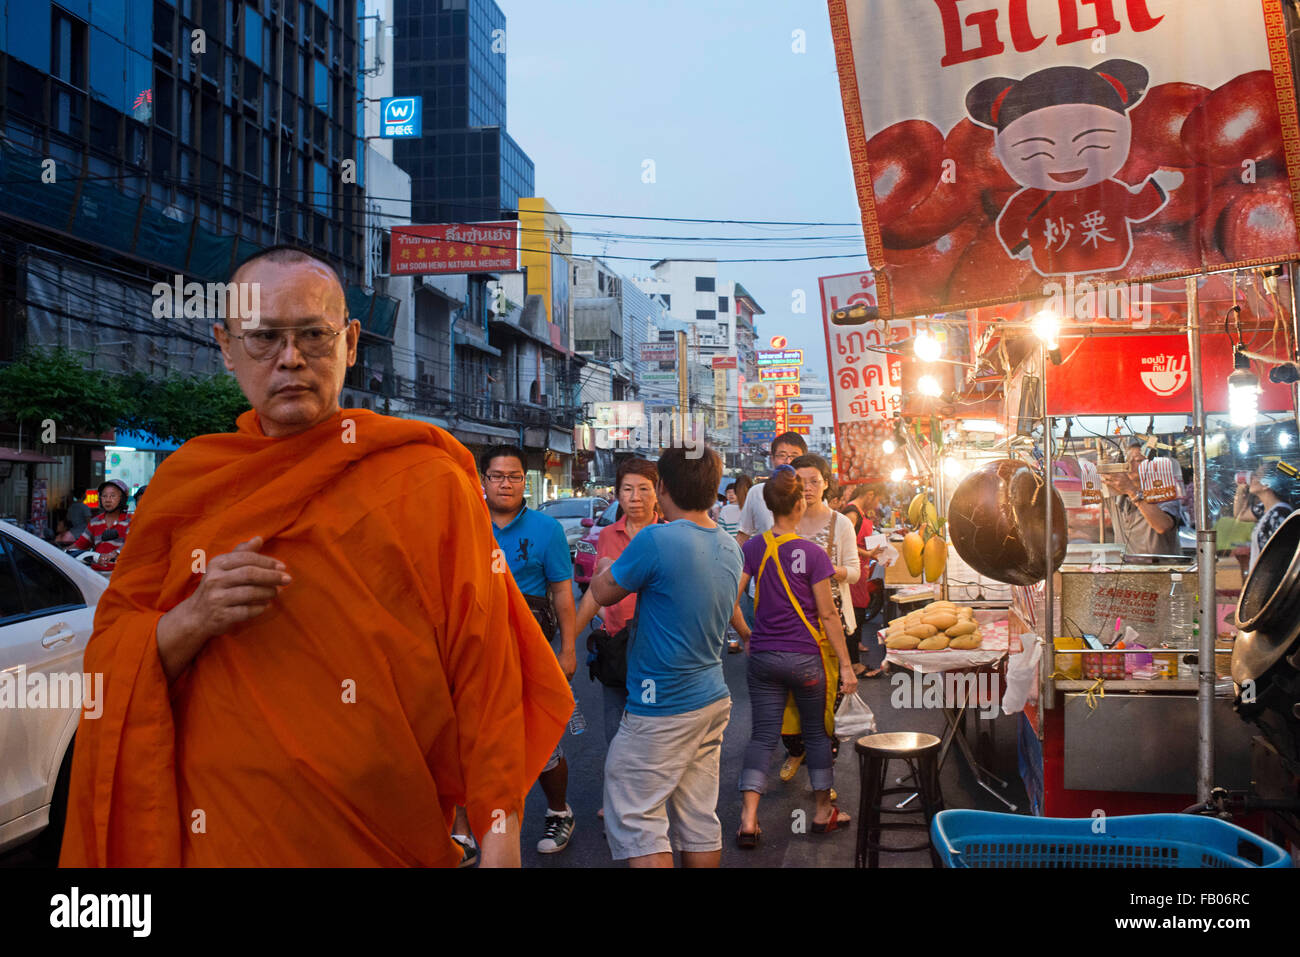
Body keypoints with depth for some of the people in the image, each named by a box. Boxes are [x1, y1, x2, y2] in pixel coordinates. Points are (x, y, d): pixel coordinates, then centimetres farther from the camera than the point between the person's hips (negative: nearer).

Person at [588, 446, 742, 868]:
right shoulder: (730, 547, 6)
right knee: (700, 821, 14)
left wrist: (604, 570, 18)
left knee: (634, 820, 0)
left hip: (662, 711, -8)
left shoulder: (656, 541, -19)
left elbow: (604, 593, -6)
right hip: (712, 701, 8)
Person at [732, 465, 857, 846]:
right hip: (806, 657, -3)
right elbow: (828, 614, -10)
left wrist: (746, 634, 10)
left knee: (762, 736, 7)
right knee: (817, 732, 15)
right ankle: (824, 811, 29)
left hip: (763, 656, 3)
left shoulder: (753, 548, -2)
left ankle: (748, 819, -2)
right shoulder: (813, 553, -11)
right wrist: (845, 664, -4)